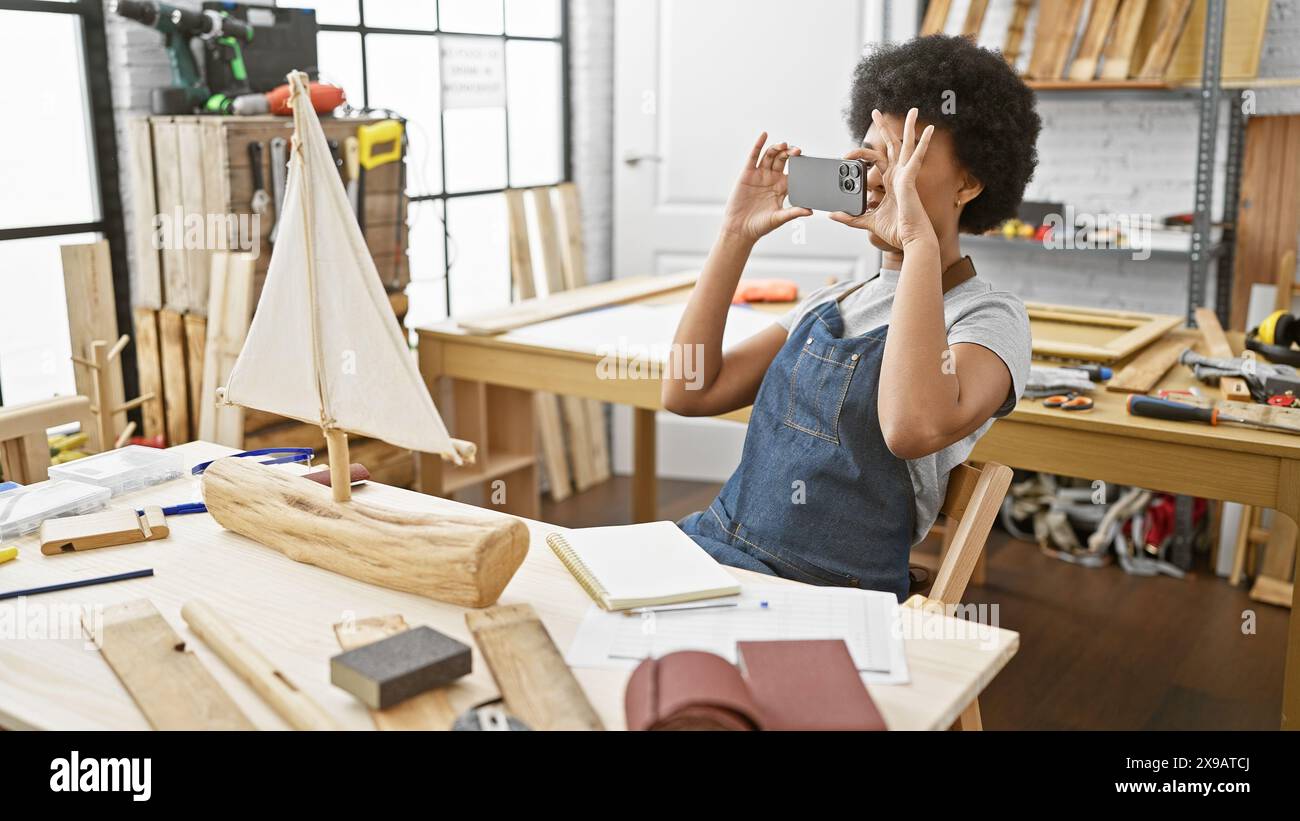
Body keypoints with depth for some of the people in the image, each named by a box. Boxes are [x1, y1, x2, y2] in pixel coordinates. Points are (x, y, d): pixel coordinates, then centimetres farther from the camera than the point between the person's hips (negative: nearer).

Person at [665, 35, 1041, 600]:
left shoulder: (988, 316, -4)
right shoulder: (832, 302, 16)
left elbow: (915, 429, -28)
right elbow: (688, 393, 6)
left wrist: (920, 242, -24)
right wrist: (737, 235, 5)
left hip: (822, 593, -6)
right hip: (709, 544, 6)